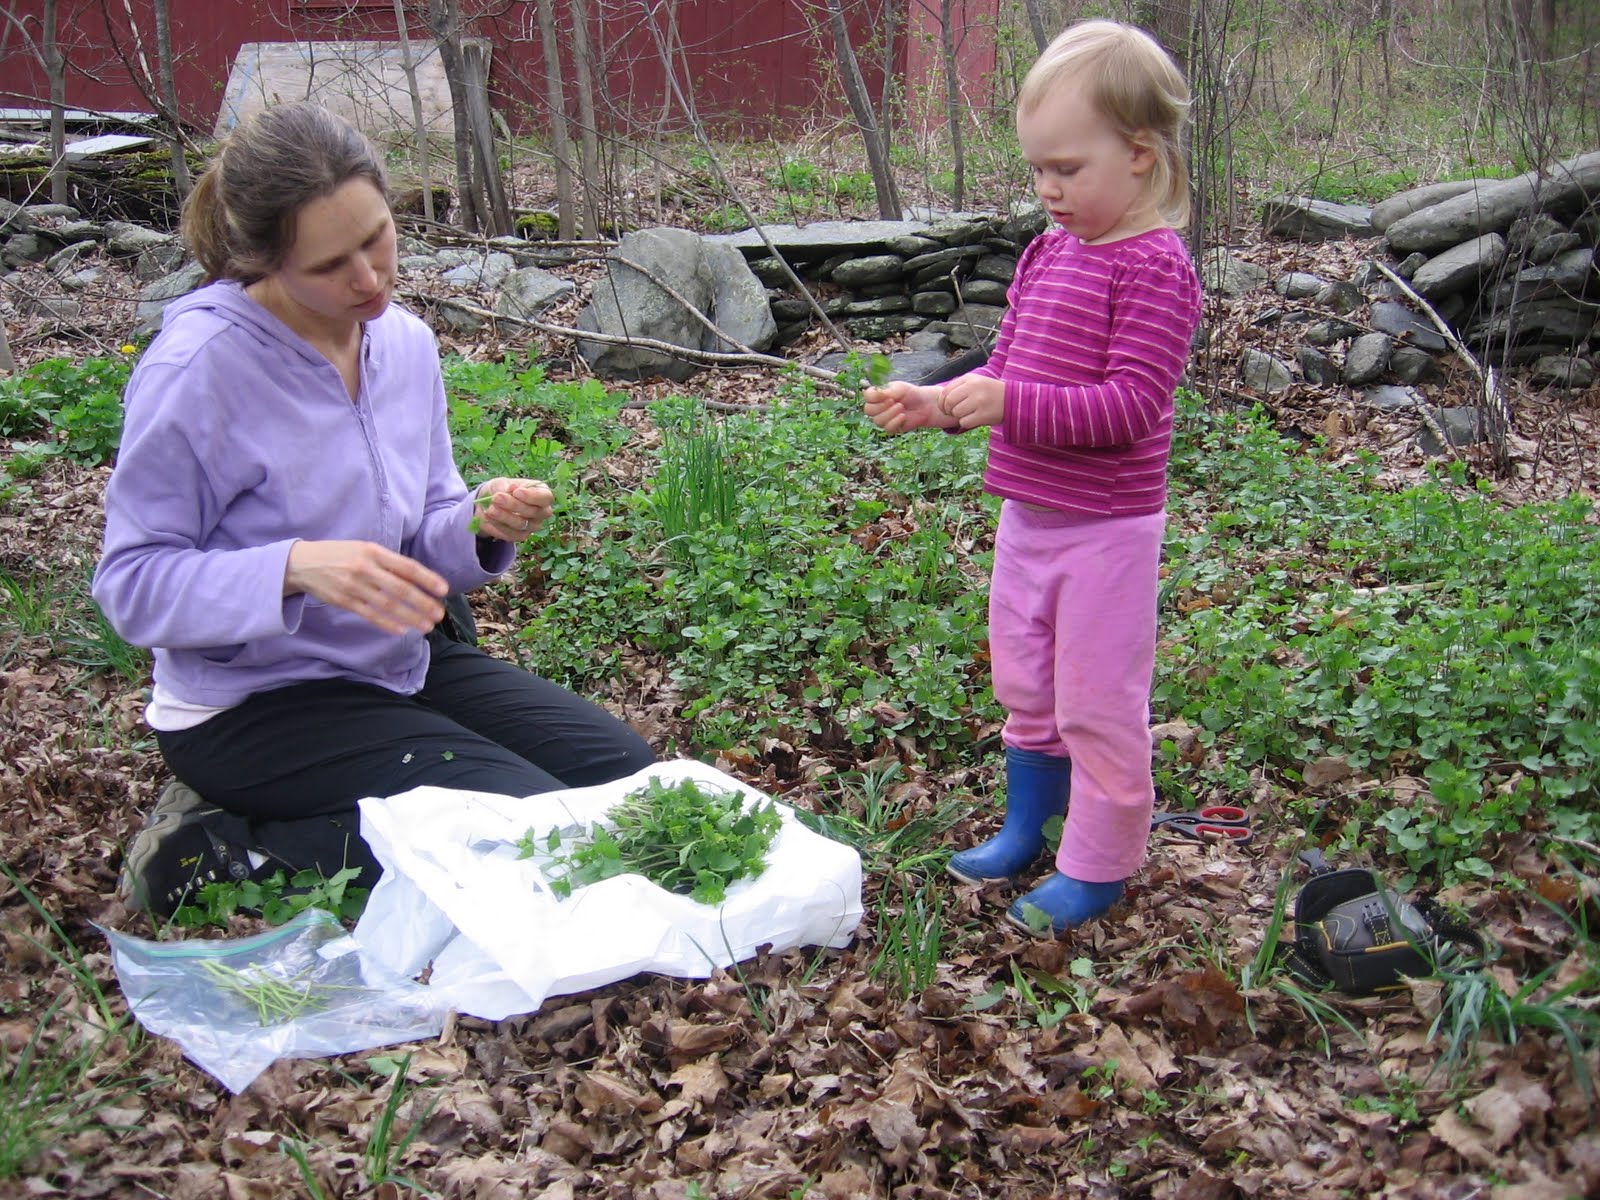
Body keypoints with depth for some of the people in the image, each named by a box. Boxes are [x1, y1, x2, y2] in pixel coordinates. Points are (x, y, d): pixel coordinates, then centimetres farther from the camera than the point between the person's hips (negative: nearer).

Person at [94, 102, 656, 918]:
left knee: (631, 778, 2)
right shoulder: (197, 367, -20)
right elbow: (132, 583, -19)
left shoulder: (405, 341, 0)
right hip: (254, 700, -7)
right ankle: (228, 851, -8)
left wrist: (482, 525, -15)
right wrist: (296, 567, -35)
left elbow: (423, 538, 9)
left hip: (403, 661, 8)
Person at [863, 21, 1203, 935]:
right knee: (1025, 687, 21)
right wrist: (939, 404, -3)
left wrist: (1008, 405, -32)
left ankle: (1100, 867, 20)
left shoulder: (1156, 268, -18)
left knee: (1097, 703, 4)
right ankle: (1027, 831, 39)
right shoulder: (1049, 253, 7)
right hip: (1027, 514, 8)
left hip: (1106, 529, -8)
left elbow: (1129, 407, -25)